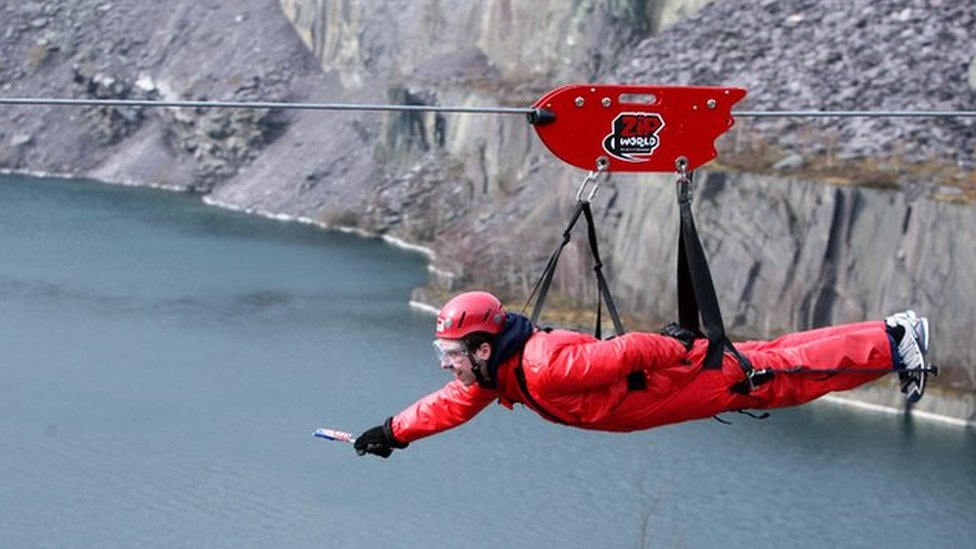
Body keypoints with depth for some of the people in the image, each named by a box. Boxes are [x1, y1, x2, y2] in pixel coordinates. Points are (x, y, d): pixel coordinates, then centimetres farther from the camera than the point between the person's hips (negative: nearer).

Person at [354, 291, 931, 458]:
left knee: (781, 372, 2)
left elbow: (630, 351, -34)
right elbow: (451, 405, 10)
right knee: (775, 357, 15)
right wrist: (394, 431, 6)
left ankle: (895, 345, 12)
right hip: (669, 375, 8)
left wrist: (683, 350, -24)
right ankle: (894, 334, 25)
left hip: (688, 374, -8)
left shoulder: (543, 367, -33)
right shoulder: (492, 375, -5)